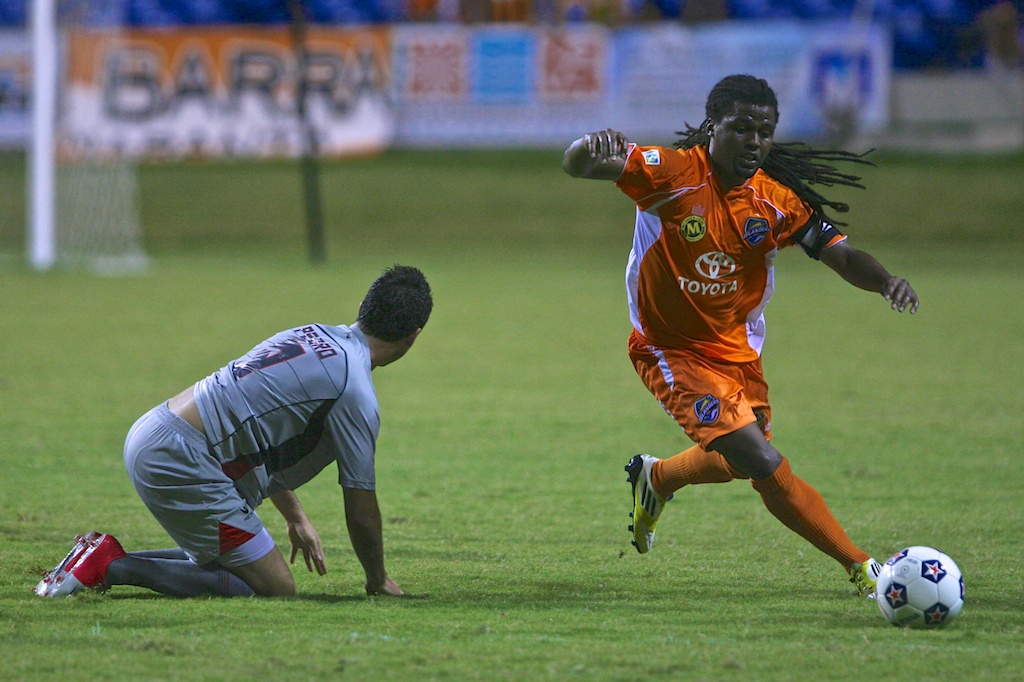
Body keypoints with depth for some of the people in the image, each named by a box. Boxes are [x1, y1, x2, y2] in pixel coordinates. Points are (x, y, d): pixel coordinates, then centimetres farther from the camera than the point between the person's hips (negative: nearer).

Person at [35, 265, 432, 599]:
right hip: (180, 461, -10)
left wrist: (296, 518, 31)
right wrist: (379, 581, 11)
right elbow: (360, 510, -6)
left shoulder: (312, 336, 15)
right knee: (275, 588, -7)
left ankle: (105, 557, 13)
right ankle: (113, 566, -11)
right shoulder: (352, 389, -12)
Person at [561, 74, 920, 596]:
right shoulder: (672, 173, -20)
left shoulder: (778, 200, -9)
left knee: (734, 463, 24)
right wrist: (592, 146, -51)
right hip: (672, 351, -6)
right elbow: (576, 165, -26)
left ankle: (654, 479, 55)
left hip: (738, 350, 6)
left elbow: (842, 256, -11)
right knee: (765, 465, -18)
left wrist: (885, 281, -32)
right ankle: (861, 568, -9)